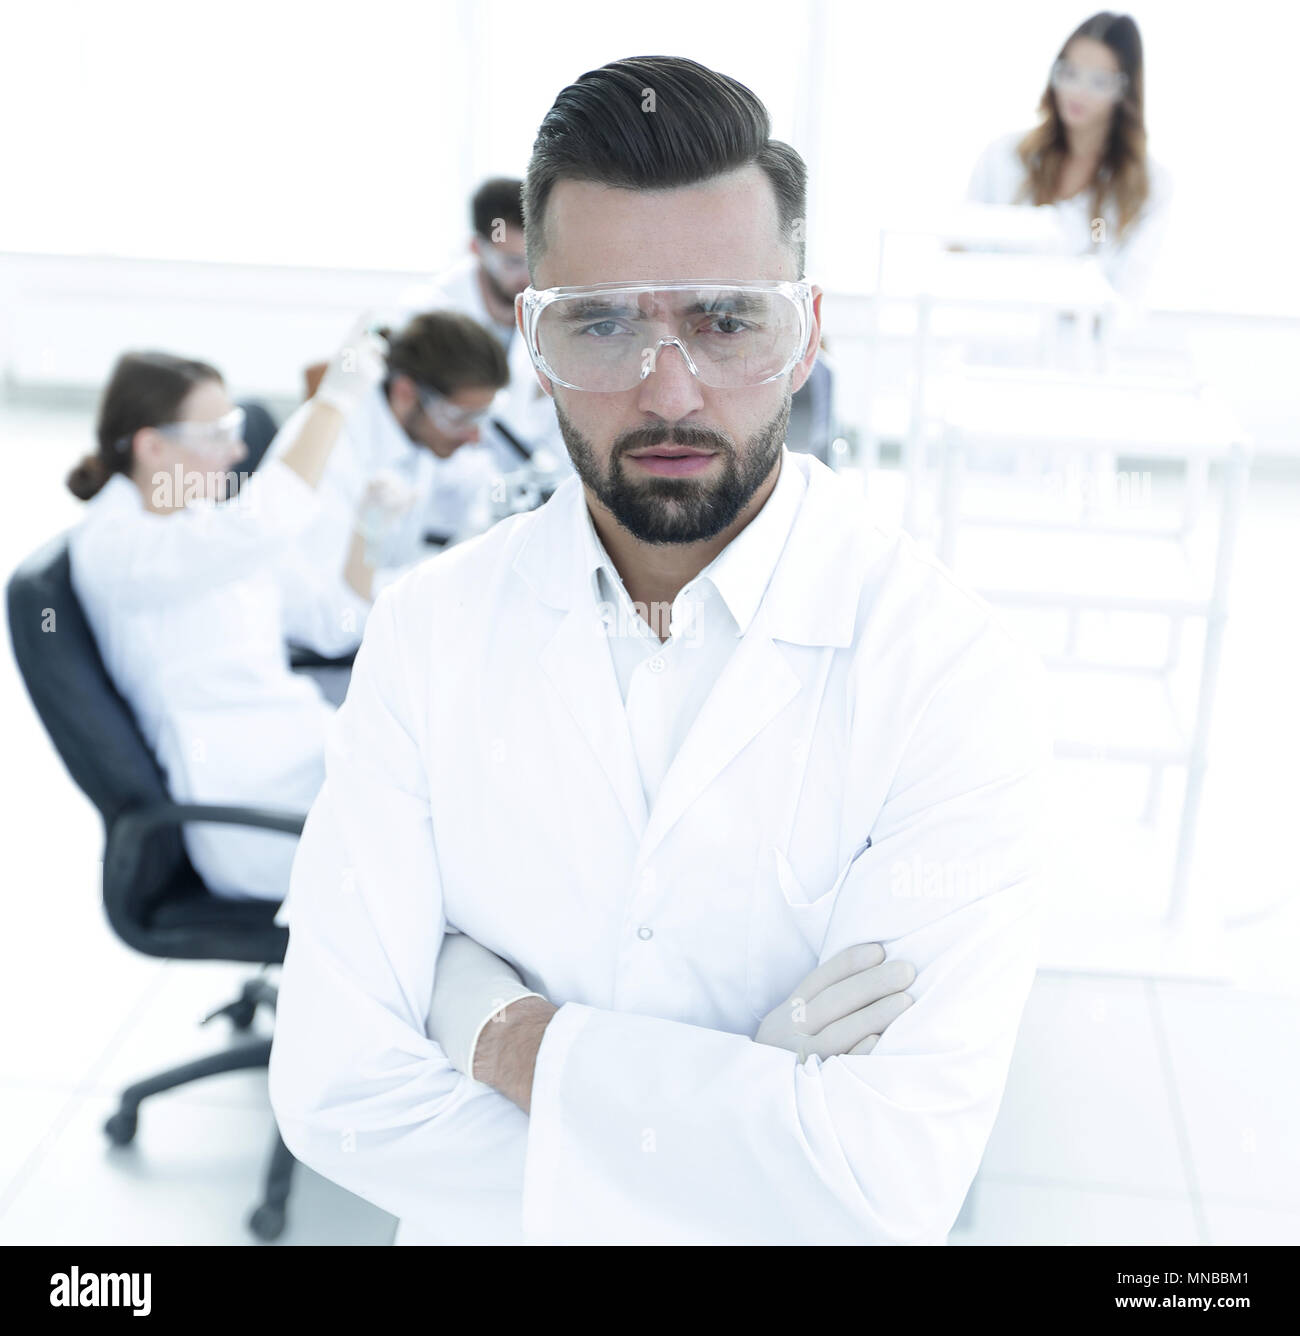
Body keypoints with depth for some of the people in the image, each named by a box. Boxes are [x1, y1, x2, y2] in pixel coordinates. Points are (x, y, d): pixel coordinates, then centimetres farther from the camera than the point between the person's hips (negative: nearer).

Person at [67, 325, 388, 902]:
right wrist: (333, 399, -26)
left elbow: (330, 625, 16)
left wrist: (367, 529, 0)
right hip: (252, 811, -8)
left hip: (311, 746, 8)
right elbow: (262, 525, -30)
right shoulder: (111, 541, -12)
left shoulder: (210, 521, 15)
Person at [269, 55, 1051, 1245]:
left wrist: (508, 1033, -23)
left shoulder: (954, 670, -23)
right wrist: (745, 1099, -25)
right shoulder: (430, 631, -14)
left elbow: (891, 1180, -30)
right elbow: (334, 1089, -19)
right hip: (479, 1232, 2)